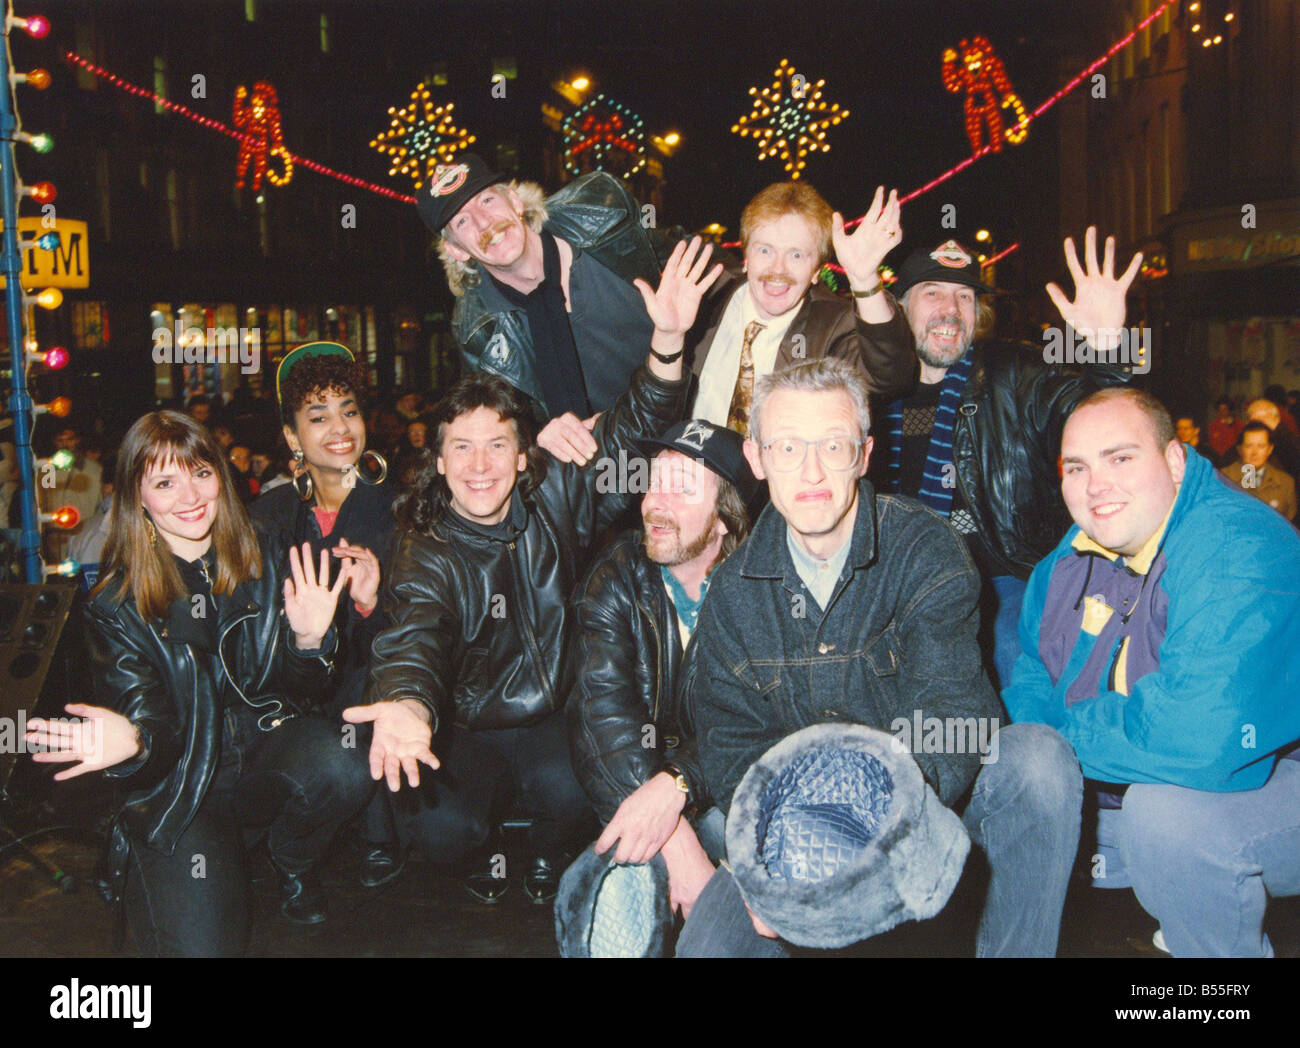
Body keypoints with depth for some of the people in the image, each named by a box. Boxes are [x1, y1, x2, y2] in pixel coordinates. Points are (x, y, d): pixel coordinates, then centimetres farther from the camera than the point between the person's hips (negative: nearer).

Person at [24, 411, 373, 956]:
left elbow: (302, 688, 2)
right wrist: (132, 742, -36)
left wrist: (309, 641, -21)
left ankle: (292, 862, 2)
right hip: (180, 784, -1)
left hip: (266, 742, 2)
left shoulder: (266, 561, 0)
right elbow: (147, 716, -11)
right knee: (200, 946, -20)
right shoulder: (116, 603, -5)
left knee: (343, 769, -33)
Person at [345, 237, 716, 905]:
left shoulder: (555, 500, -5)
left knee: (566, 796, -28)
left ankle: (546, 856, 8)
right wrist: (407, 705, -57)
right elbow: (413, 637, -31)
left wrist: (667, 342, -29)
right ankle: (484, 852, 12)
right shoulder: (427, 554, -12)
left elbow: (632, 430, -10)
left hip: (555, 712, 1)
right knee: (441, 828, -25)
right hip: (468, 726, -1)